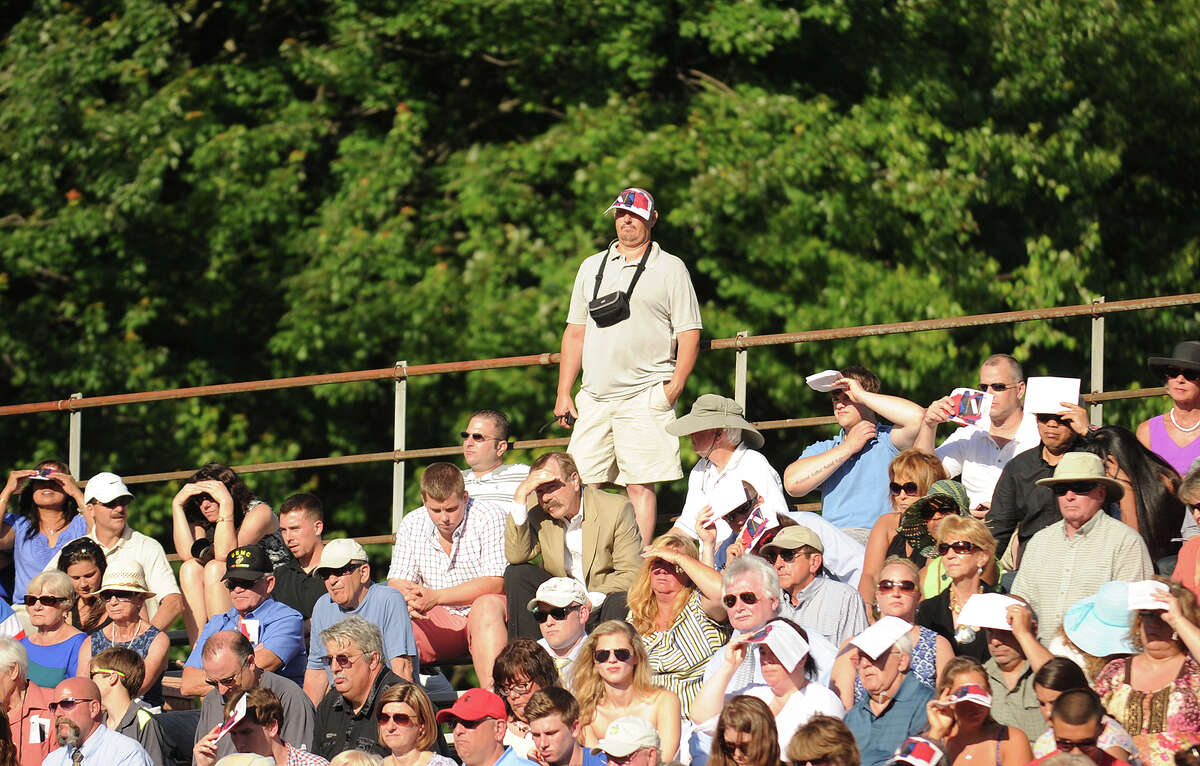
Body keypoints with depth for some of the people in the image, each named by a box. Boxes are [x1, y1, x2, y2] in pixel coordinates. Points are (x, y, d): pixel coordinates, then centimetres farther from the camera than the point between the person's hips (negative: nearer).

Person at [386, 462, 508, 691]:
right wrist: (408, 600, -26)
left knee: (487, 606, -38)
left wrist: (435, 597, -28)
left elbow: (495, 583, -19)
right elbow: (396, 583, 1)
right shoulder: (411, 525, 3)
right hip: (438, 619, 4)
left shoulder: (489, 518, -11)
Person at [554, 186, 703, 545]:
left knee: (640, 485, -9)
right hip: (594, 396, 5)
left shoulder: (670, 268, 5)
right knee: (585, 484, 1)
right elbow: (576, 331, 20)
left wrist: (674, 388, -12)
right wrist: (563, 393, 13)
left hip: (644, 397, -5)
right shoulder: (592, 267, 18)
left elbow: (690, 333, 0)